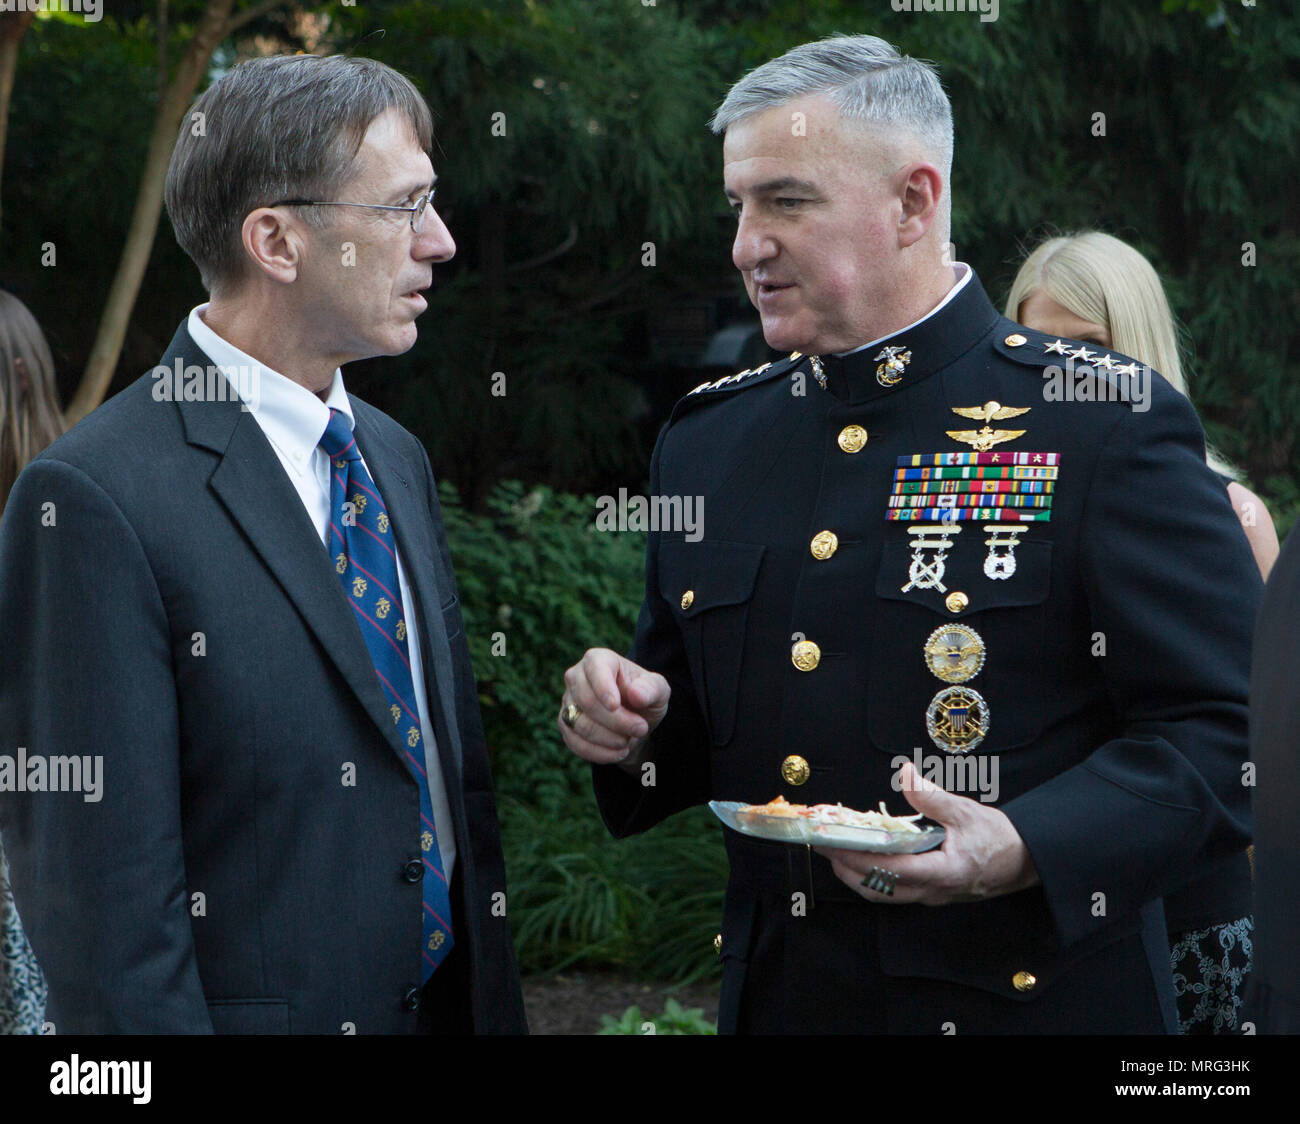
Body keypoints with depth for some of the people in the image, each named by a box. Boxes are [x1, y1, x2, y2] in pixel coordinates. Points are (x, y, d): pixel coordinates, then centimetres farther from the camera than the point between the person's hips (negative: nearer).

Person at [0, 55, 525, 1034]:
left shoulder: (396, 457, 9)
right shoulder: (93, 502, -18)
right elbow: (105, 904, -20)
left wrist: (496, 1005, 10)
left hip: (448, 996, 7)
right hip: (259, 1009, -7)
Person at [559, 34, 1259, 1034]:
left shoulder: (1106, 427, -9)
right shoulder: (708, 440, 8)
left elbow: (1232, 733, -14)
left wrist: (1026, 849, -27)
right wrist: (639, 728, -4)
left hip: (1031, 1003, -5)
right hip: (773, 998, 5)